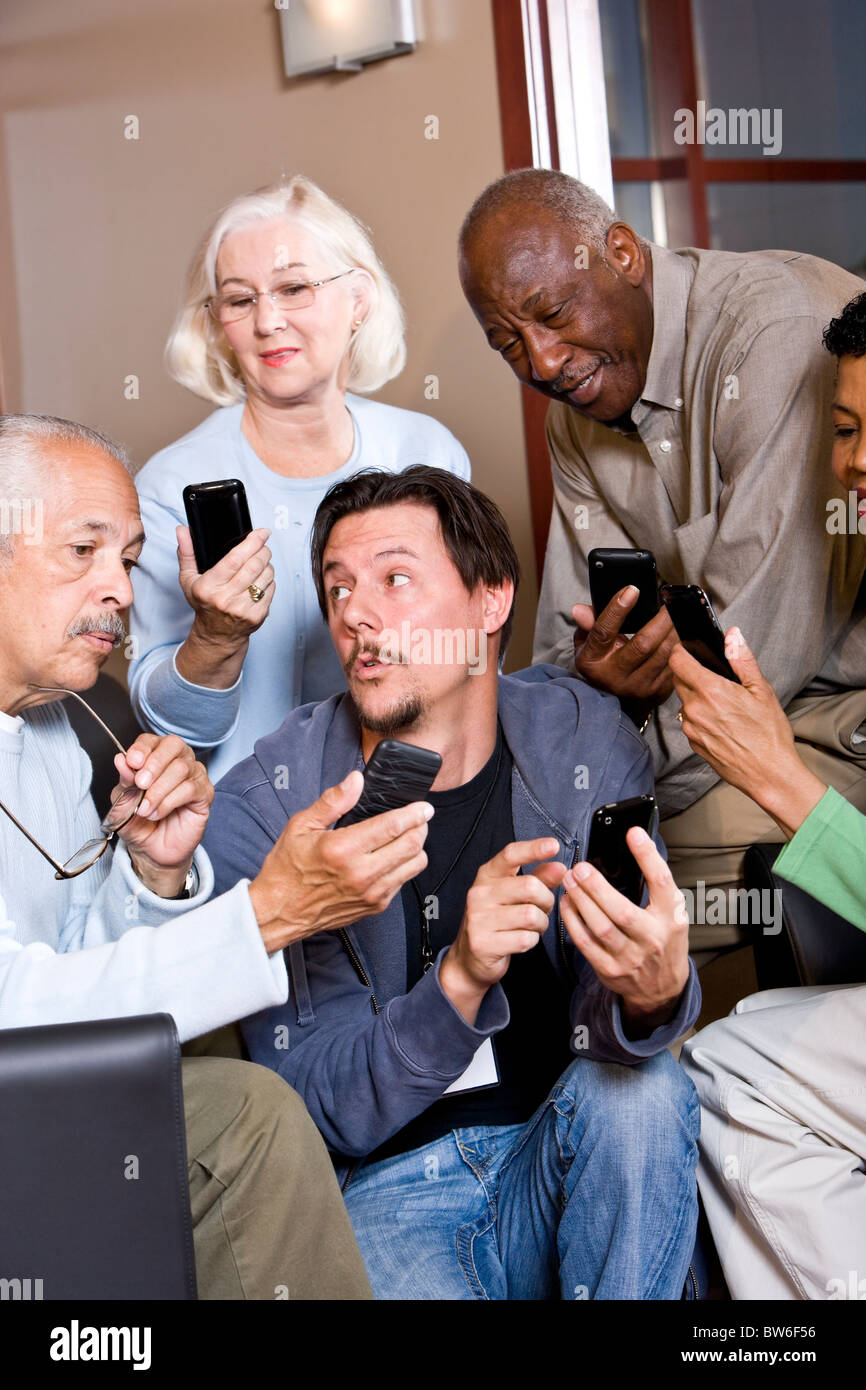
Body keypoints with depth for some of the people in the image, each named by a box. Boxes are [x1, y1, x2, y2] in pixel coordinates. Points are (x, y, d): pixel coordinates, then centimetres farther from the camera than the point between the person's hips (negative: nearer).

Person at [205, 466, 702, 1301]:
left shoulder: (587, 743, -5)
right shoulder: (257, 814, -11)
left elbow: (606, 1028, -11)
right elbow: (322, 1108, -13)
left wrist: (653, 991, -37)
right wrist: (458, 979, -32)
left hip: (566, 1161, 5)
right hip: (386, 1191, -4)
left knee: (641, 1088, -27)